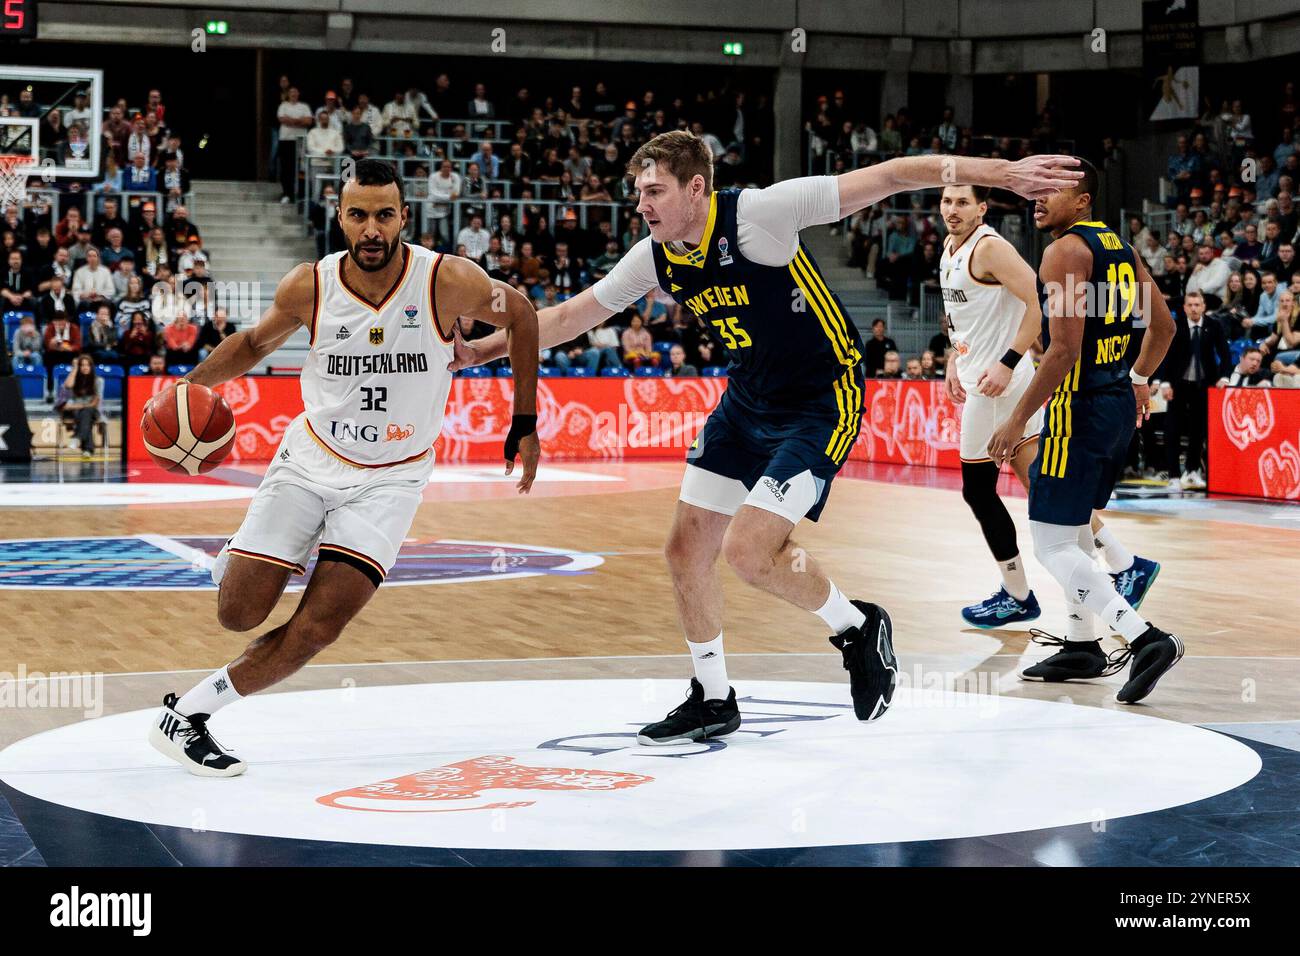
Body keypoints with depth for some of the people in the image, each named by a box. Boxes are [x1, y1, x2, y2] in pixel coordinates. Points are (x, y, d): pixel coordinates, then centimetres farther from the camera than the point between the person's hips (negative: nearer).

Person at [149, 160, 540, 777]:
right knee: (239, 614, -2)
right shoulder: (309, 287, -13)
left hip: (389, 478, -1)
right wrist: (192, 383, -9)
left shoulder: (446, 281, -19)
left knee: (316, 630, -15)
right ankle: (238, 561, 36)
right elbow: (257, 341, 9)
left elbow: (519, 317, 1)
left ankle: (186, 714, 2)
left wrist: (526, 423, 4)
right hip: (311, 459, 1)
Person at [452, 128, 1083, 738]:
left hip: (823, 401, -8)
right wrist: (482, 351, 4)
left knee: (748, 551, -19)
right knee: (686, 550, 6)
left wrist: (1002, 173, -26)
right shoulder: (656, 258, -2)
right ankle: (712, 702, 24)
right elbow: (568, 317, 10)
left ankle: (858, 628, 8)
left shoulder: (758, 212, -22)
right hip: (747, 400, 8)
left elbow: (890, 177, -23)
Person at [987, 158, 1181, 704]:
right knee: (1073, 524, 23)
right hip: (1119, 404, 10)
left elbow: (1064, 350, -22)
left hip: (1080, 408, -10)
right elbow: (1163, 325, 21)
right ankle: (1081, 646, 30)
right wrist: (1139, 379, 34)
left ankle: (1145, 639, -19)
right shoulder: (1119, 247, 13)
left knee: (1052, 544, -8)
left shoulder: (1065, 251, -15)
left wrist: (1019, 421, -17)